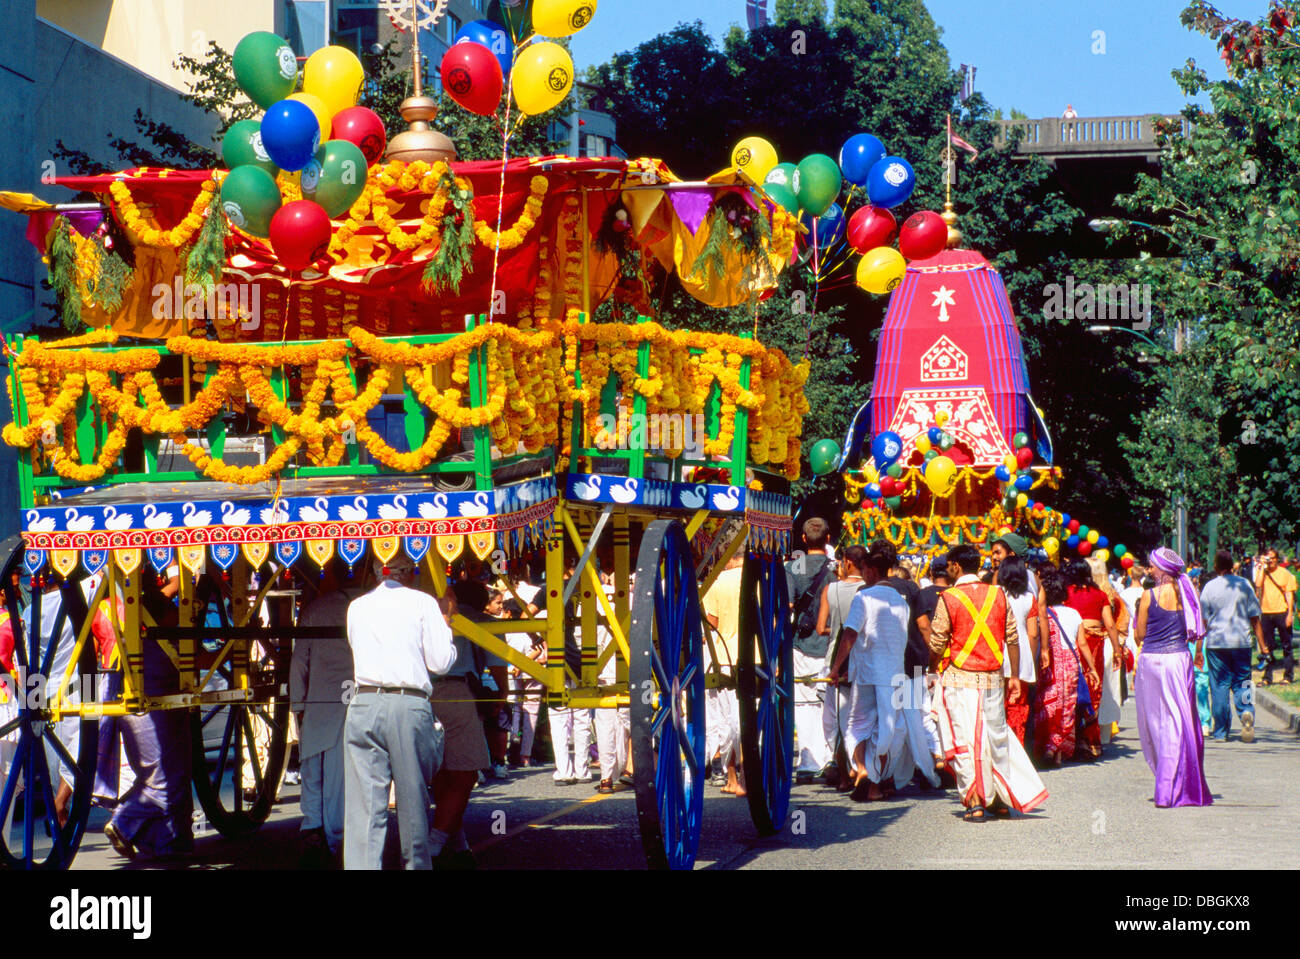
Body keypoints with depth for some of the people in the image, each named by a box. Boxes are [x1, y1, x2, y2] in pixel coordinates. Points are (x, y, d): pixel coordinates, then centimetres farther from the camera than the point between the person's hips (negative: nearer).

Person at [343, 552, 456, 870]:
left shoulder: (357, 607, 14)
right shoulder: (422, 603, 3)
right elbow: (440, 662, 2)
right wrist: (445, 626, 18)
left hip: (363, 704, 2)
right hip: (409, 704, -2)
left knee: (363, 802, -2)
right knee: (413, 799, 9)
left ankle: (361, 865, -8)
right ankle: (416, 863, 16)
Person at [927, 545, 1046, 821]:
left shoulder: (949, 599, -8)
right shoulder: (998, 594, 4)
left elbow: (937, 645, -5)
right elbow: (1012, 638, 6)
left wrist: (936, 666, 14)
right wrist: (1014, 676, 12)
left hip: (960, 678, -4)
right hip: (993, 677, 4)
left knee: (965, 740, -1)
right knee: (997, 736, 14)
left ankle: (974, 802, -5)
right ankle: (1001, 800, 21)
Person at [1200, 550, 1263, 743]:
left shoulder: (1210, 587, -2)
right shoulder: (1244, 585, 2)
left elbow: (1203, 622, 1)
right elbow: (1255, 618, 4)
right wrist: (1263, 646, 8)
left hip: (1216, 642, -1)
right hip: (1241, 642, 1)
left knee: (1219, 686, 5)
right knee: (1241, 683, 8)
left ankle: (1220, 732, 5)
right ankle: (1246, 711, -22)